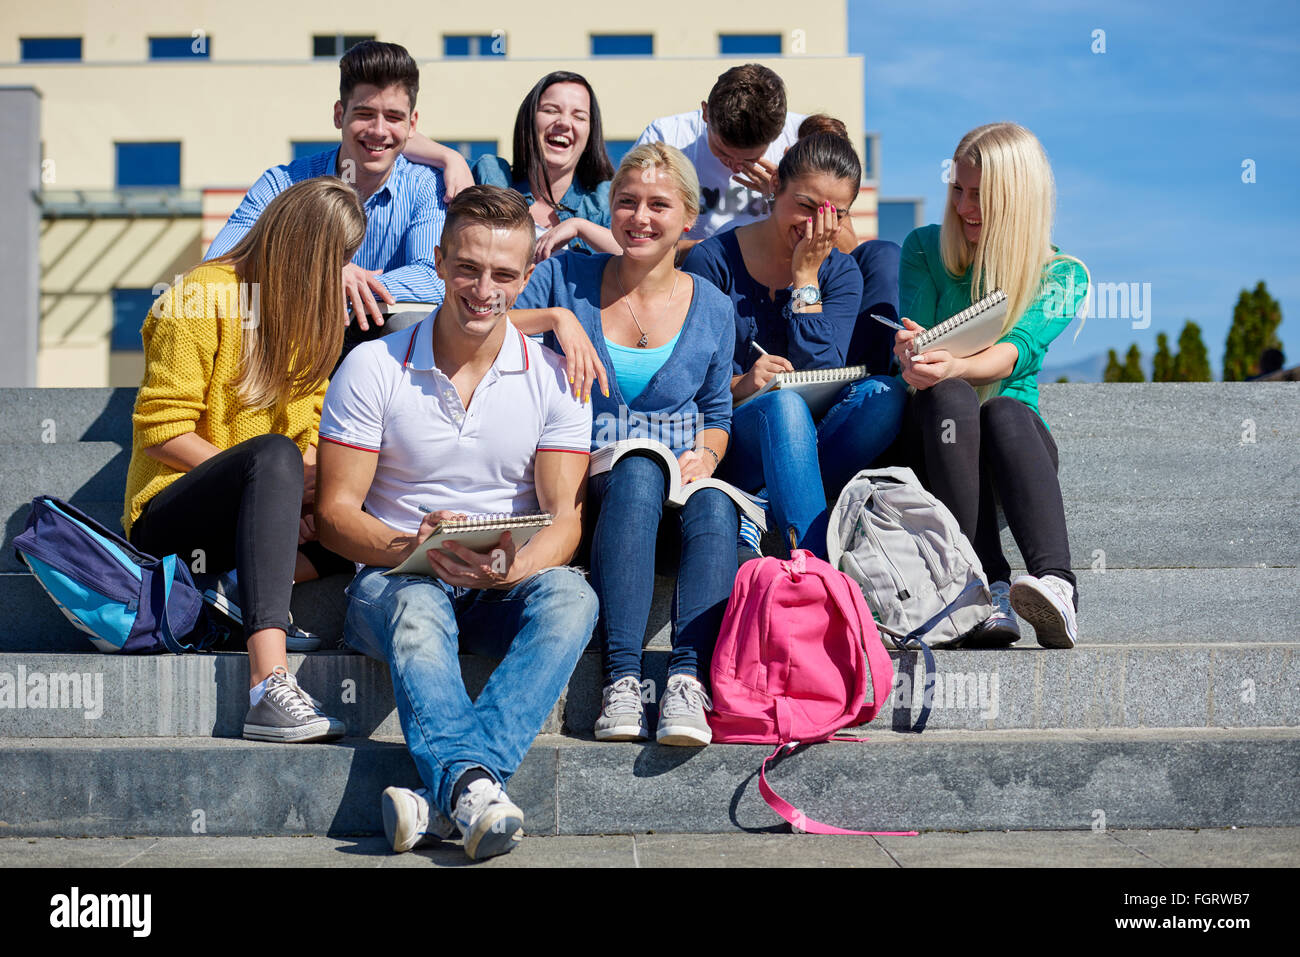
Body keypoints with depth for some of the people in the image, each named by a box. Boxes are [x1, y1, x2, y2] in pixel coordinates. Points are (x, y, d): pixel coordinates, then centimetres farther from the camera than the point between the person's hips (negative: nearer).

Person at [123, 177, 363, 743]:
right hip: (168, 520, -6)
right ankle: (268, 685, -52)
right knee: (273, 453, -39)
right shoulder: (203, 298, -8)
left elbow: (309, 430, 7)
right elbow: (160, 432, -14)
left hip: (239, 525, 6)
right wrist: (277, 478, -19)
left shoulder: (313, 313, 14)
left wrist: (294, 507, -14)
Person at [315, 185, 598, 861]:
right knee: (417, 612, -37)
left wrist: (510, 569, -25)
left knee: (571, 596, -32)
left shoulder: (552, 379, 4)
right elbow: (335, 512, -2)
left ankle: (444, 794, -46)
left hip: (506, 588, 1)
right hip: (395, 577, -1)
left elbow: (565, 521, -2)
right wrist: (412, 548, -23)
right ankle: (474, 788, -56)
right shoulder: (373, 367, 0)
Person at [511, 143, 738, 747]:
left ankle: (687, 680, -44)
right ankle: (621, 680, -42)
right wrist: (555, 317, -15)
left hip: (680, 486, 2)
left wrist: (706, 454, -2)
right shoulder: (566, 279, 7)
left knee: (715, 507, -34)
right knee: (640, 470, -37)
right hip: (591, 487, -2)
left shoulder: (712, 310, 12)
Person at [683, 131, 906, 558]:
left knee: (884, 392, -27)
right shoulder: (713, 261, -1)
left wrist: (805, 276, -8)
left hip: (812, 438, 4)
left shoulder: (841, 273, 8)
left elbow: (820, 372, -7)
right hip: (729, 435, -3)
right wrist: (737, 386, -24)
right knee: (784, 404, -37)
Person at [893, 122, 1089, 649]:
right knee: (952, 398, -35)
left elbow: (1018, 349, -15)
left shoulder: (1063, 274, 4)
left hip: (1019, 434, 0)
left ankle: (1056, 585, -56)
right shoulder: (924, 250, 8)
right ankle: (988, 588, -47)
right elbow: (912, 345, -2)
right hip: (933, 431, 0)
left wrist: (956, 366, -37)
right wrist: (916, 355, -28)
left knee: (1005, 411, -36)